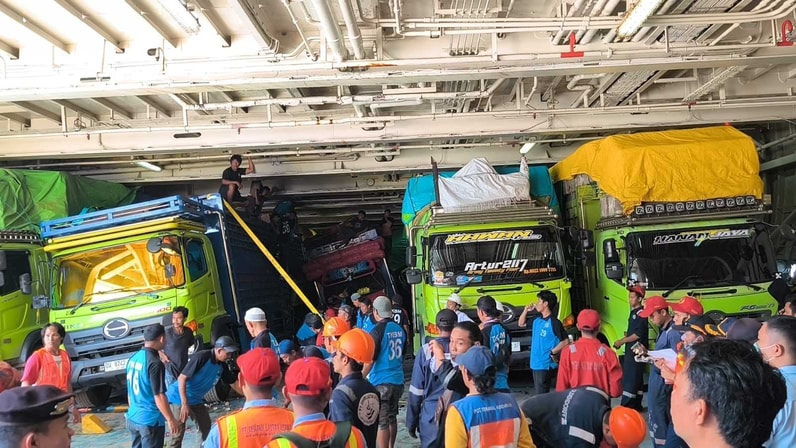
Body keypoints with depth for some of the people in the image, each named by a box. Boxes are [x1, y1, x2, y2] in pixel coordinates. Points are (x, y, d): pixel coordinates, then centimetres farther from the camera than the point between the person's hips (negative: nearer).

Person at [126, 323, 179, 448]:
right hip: (151, 420, -8)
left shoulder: (133, 359, 5)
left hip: (132, 418, 8)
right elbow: (159, 397, -20)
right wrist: (171, 419, -11)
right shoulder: (155, 363, -21)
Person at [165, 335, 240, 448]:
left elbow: (234, 383, 9)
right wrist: (184, 404, -28)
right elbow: (182, 378, -26)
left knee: (206, 426, 14)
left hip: (196, 399, 8)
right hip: (179, 398, -8)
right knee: (178, 431, -9)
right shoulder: (201, 357, -26)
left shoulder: (222, 366, -3)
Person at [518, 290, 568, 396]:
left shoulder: (554, 322, -14)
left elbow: (566, 341, -16)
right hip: (535, 364, 8)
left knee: (540, 395, -6)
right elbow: (521, 324, 23)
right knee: (538, 392, 17)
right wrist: (526, 310, 9)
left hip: (546, 365, -8)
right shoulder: (537, 320, 9)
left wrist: (552, 352, -16)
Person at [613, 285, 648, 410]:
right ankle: (636, 405, 22)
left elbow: (638, 335, -20)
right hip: (630, 351, 10)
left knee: (630, 378, -10)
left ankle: (626, 407, -10)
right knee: (636, 378, 14)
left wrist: (622, 341, -14)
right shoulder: (633, 312, 15)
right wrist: (623, 339, 9)